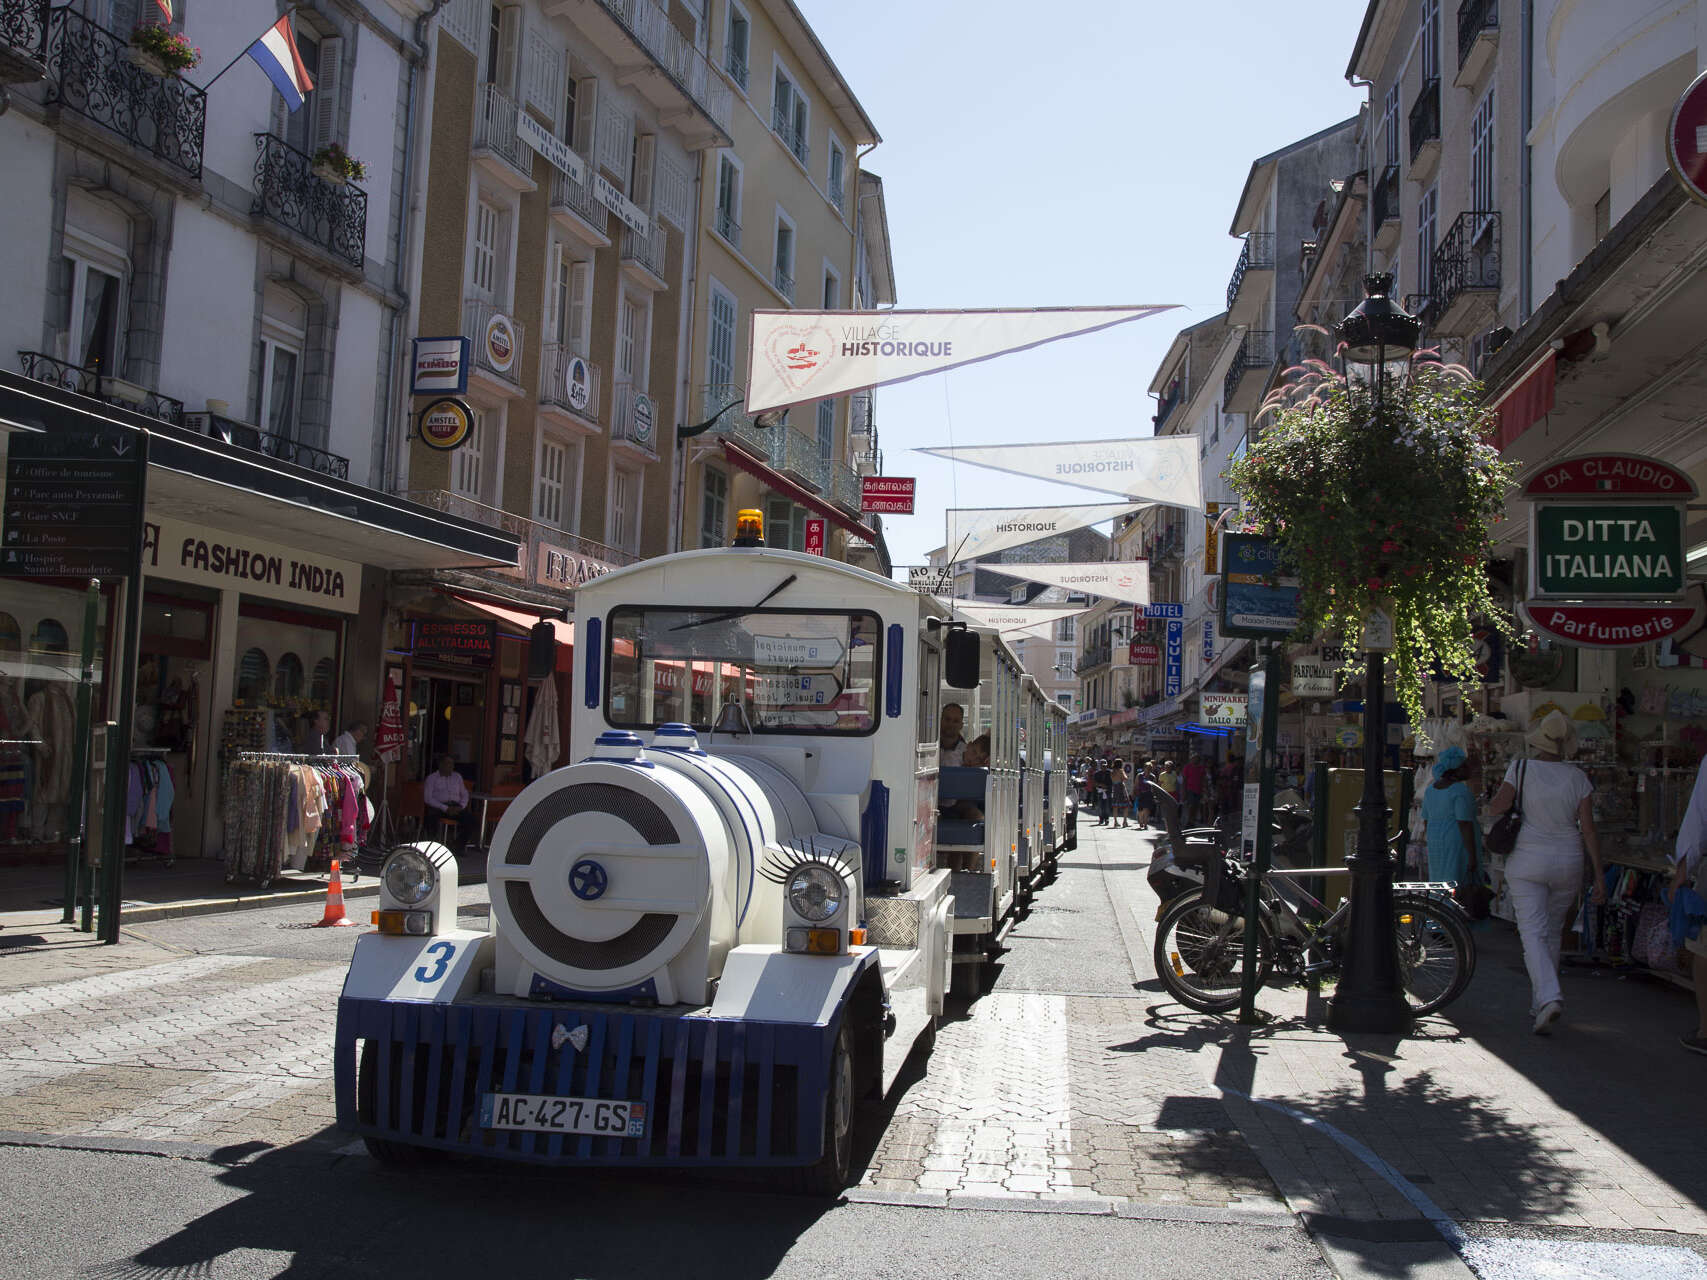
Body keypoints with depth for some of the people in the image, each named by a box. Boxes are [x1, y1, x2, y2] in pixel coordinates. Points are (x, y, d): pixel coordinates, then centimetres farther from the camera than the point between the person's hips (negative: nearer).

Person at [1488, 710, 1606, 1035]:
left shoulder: (1522, 769, -7)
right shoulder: (1578, 778, 0)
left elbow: (1496, 808, -13)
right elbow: (1588, 829, -3)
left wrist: (1502, 791, 9)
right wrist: (1599, 876, -2)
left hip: (1527, 862, -3)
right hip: (1567, 862, 3)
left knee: (1533, 932, -6)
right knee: (1552, 932, 17)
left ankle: (1550, 997, -28)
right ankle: (1540, 1003, 24)